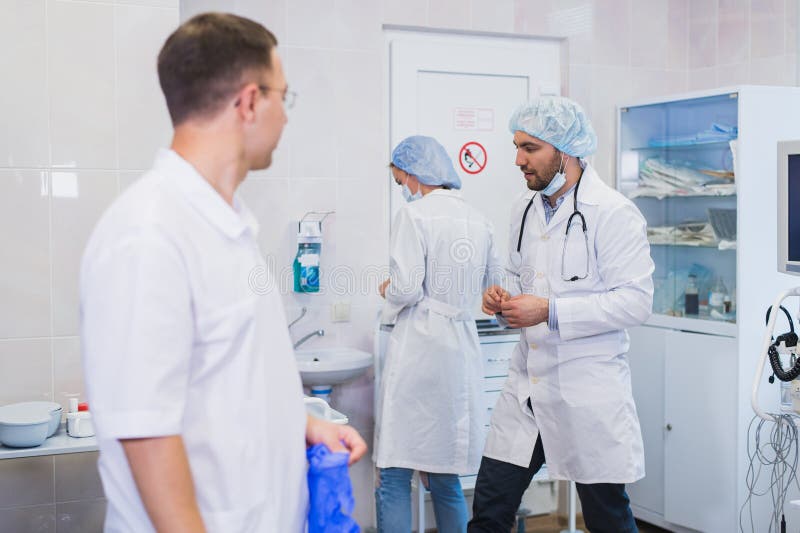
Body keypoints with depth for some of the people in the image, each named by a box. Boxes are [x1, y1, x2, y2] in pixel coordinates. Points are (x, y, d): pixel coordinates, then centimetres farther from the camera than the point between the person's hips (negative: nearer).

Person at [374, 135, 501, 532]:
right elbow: (491, 286, 20)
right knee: (446, 481, 16)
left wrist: (388, 291, 6)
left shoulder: (414, 215, -9)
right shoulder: (479, 220, 10)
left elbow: (406, 289, -15)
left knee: (394, 479, 0)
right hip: (461, 354, 7)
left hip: (418, 350, -7)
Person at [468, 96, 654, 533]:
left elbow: (635, 301, -18)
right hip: (527, 387, 6)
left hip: (588, 394, -6)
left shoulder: (614, 213, -13)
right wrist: (504, 299, 1)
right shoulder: (525, 208, 11)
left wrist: (550, 312, -22)